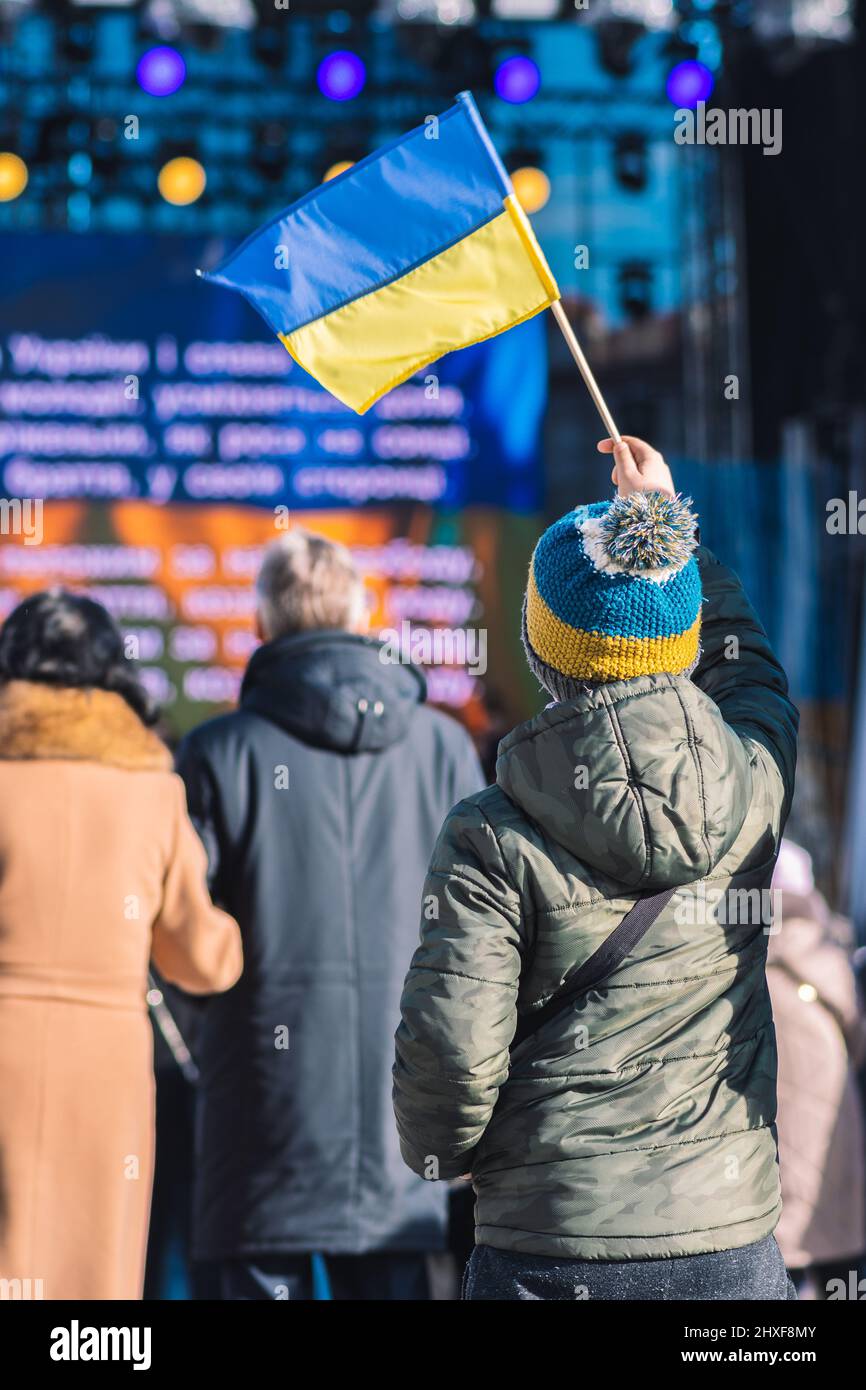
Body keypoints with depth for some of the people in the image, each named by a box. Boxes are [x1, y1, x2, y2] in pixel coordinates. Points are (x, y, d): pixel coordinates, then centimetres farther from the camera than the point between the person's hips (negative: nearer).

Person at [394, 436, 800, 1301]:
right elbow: (741, 660, 21)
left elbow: (448, 1051, -13)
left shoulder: (492, 839, -12)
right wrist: (669, 518, 35)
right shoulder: (756, 780, -3)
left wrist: (437, 1155, 9)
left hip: (547, 1254, -2)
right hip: (730, 1243, 2)